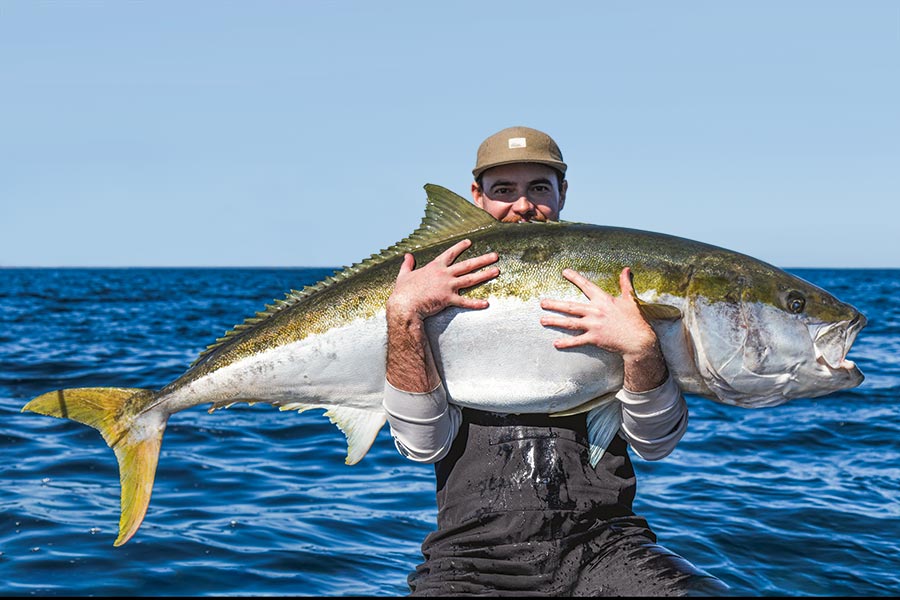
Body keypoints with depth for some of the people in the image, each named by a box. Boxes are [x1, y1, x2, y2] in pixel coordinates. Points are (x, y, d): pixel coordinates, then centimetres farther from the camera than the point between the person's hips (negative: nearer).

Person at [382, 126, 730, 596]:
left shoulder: (600, 297, 12)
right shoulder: (443, 295, 9)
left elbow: (656, 442, 2)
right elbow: (424, 443, -4)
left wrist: (640, 346, -15)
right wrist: (403, 316, -14)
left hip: (600, 543, 1)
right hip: (474, 554, -1)